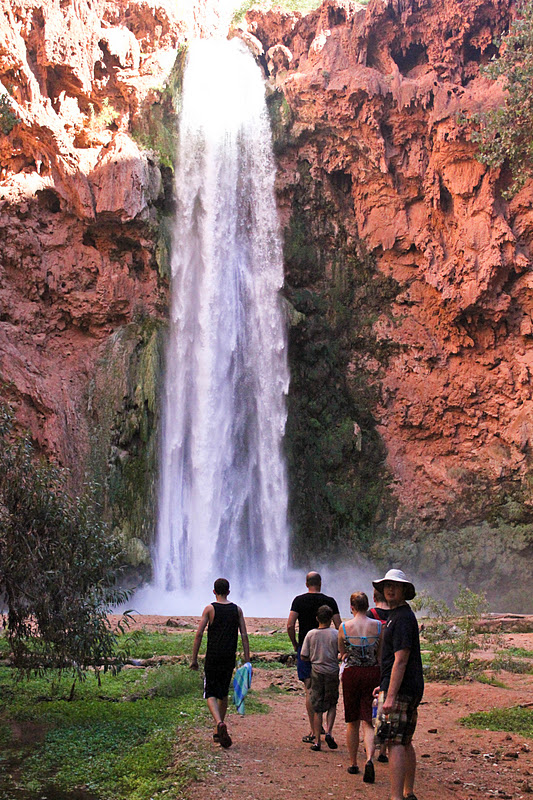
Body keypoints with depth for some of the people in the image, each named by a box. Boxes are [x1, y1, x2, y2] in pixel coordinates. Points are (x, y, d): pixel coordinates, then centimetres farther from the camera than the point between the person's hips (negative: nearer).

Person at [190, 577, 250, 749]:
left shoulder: (210, 609, -4)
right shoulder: (237, 609, 4)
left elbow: (198, 634, -8)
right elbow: (244, 636, 2)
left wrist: (194, 659, -2)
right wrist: (247, 660, 4)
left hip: (213, 658, -3)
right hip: (229, 658, 3)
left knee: (210, 694, 3)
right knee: (223, 693, 17)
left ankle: (220, 723, -22)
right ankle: (218, 731, 23)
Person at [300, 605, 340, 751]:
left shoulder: (310, 634, -2)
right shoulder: (336, 634, -5)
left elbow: (303, 657, -1)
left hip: (316, 672, 1)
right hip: (332, 672, -1)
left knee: (317, 709, 8)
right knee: (332, 704, 17)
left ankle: (317, 741, 8)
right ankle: (329, 732, 0)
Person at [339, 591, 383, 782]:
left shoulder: (344, 627, -6)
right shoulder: (378, 626, -4)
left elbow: (342, 653, 8)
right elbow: (381, 655, 3)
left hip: (351, 674, 0)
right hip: (372, 673, 0)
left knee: (352, 722, 14)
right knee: (368, 722, 3)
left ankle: (353, 764, 24)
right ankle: (369, 759, -18)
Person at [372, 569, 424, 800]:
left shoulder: (403, 618, -16)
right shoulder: (397, 615, 17)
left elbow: (401, 660, -22)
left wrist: (391, 696, -24)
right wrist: (384, 686, 25)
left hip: (400, 689, -10)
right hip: (411, 688, 10)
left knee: (395, 743, -10)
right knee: (405, 742, 16)